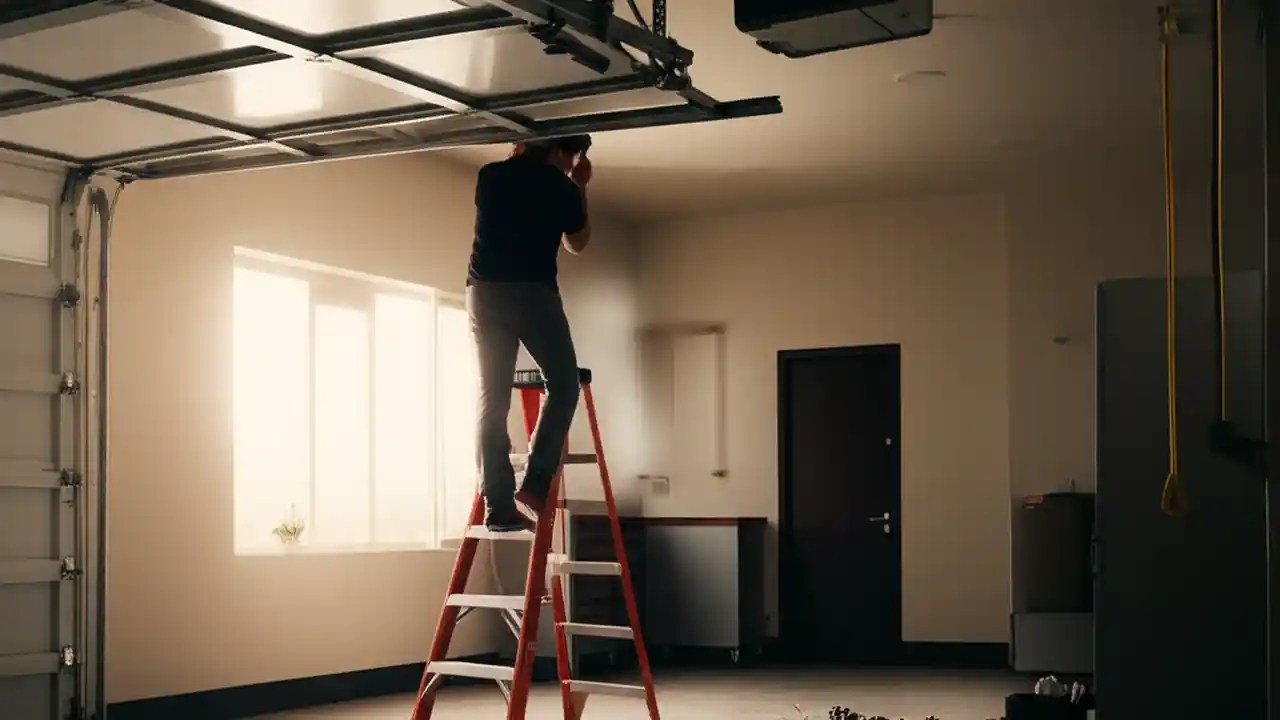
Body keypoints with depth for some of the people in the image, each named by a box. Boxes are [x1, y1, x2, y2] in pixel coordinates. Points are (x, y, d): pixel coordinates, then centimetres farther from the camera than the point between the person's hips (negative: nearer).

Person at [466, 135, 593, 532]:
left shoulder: (490, 175, 12)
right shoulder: (562, 187, 3)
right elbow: (577, 244, 19)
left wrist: (518, 156, 38)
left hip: (484, 292, 4)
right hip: (534, 293, -4)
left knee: (492, 397, 4)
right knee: (563, 384, 9)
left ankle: (498, 505, -1)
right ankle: (536, 480, -5)